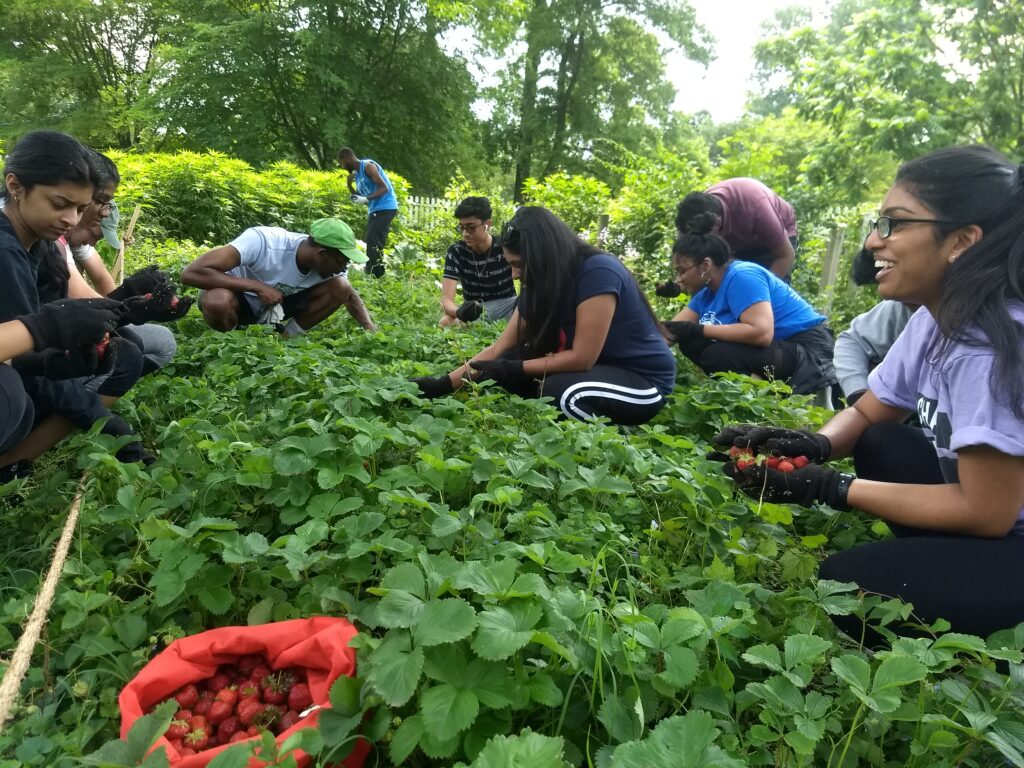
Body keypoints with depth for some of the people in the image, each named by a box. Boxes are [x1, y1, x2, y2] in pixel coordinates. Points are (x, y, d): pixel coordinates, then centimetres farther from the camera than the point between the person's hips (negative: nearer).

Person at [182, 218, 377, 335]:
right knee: (217, 301, -40)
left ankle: (286, 338, -3)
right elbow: (190, 273, -39)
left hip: (278, 303, 4)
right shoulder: (262, 241, -37)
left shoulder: (328, 265, -19)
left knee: (338, 288, -17)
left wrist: (371, 330, -13)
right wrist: (258, 286, -40)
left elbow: (350, 295, 3)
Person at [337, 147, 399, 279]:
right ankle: (374, 275, 15)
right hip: (375, 210, 10)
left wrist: (366, 199, -26)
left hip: (385, 208, -10)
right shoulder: (356, 174, 16)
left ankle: (375, 276, -17)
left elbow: (384, 188, -18)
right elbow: (359, 195, 18)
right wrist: (349, 185, 5)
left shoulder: (368, 166, -11)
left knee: (372, 241, -17)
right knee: (373, 243, 10)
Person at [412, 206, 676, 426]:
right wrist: (444, 384, -9)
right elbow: (498, 351, -1)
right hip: (595, 368, 7)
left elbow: (582, 358, -26)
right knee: (510, 359, -9)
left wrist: (515, 369, -20)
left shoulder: (598, 273, -25)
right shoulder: (541, 285, -2)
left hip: (644, 379, -7)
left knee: (562, 392, -33)